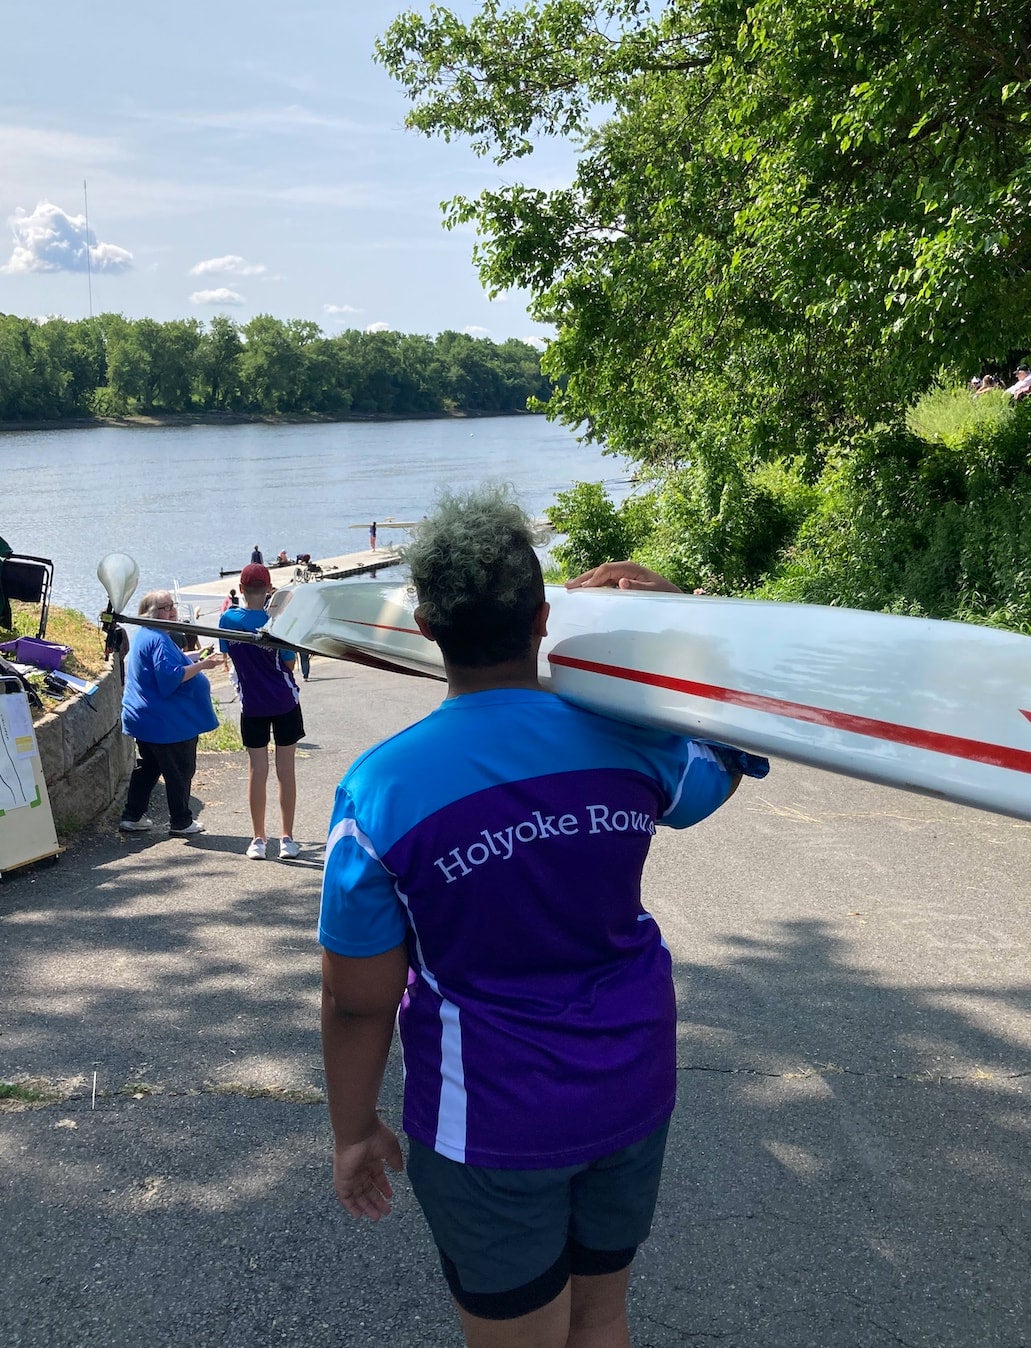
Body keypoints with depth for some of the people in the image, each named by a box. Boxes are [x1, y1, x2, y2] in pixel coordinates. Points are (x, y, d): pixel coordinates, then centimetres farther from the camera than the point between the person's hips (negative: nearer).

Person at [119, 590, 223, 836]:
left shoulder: (145, 636, 14)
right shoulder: (159, 640, -21)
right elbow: (171, 675, -30)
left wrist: (195, 657, 22)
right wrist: (202, 665, -25)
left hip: (147, 720, 11)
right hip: (168, 722, -11)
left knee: (148, 767, 18)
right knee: (180, 771, 1)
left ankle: (132, 817, 22)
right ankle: (180, 822, 9)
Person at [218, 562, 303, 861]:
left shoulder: (227, 619, -6)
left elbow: (226, 654, 9)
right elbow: (289, 663, -7)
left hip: (252, 706, 2)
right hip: (285, 702, -2)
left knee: (257, 769, 7)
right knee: (286, 769, 6)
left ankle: (258, 839, 10)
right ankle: (287, 839, 11)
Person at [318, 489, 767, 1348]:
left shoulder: (380, 792, -21)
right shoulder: (628, 743, -13)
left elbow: (360, 1001, -13)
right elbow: (729, 760, 12)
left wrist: (354, 1131, 3)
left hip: (492, 1123, -3)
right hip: (633, 1091, 3)